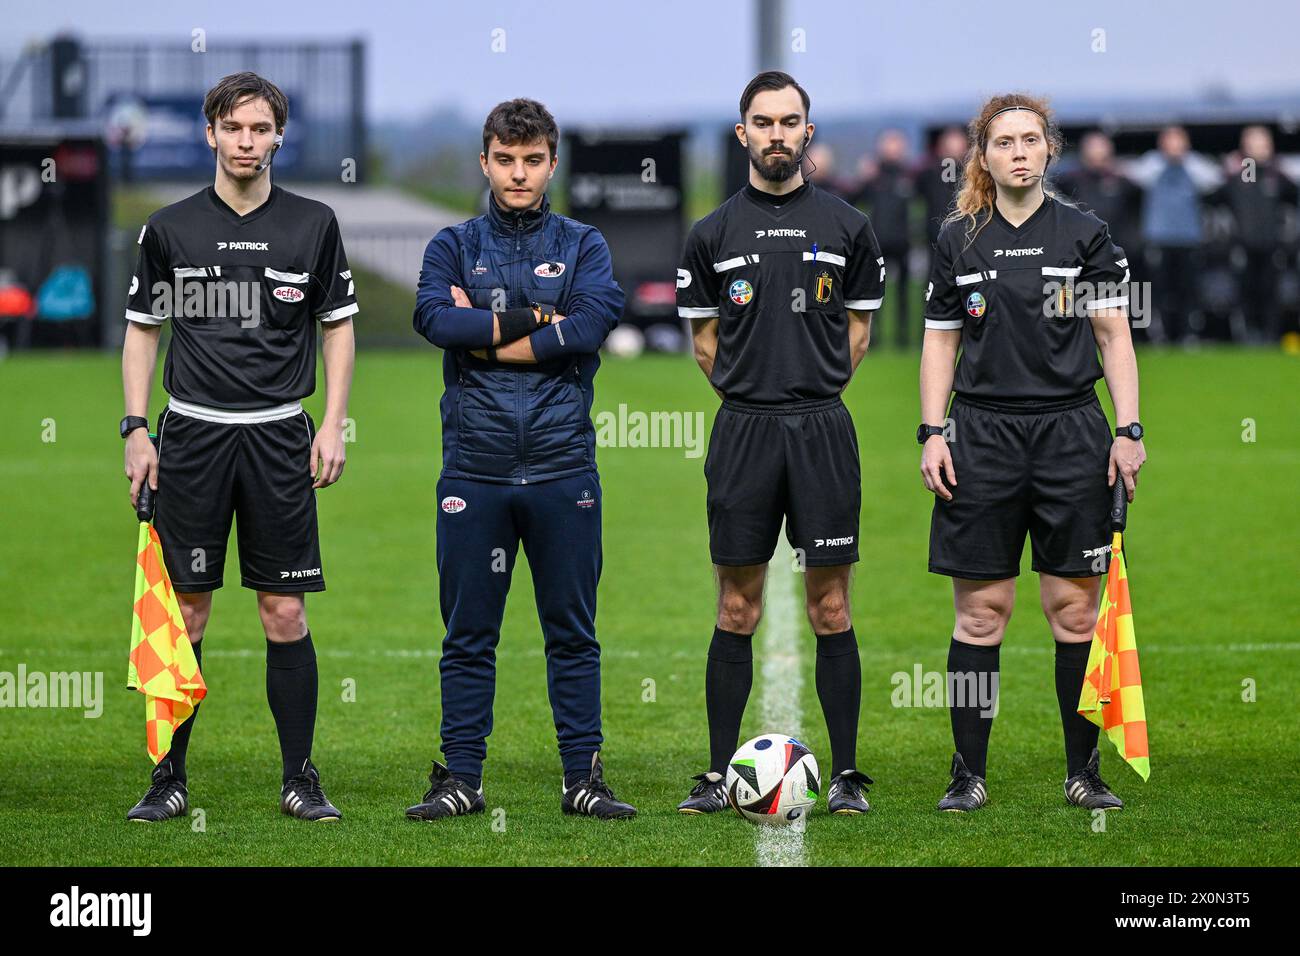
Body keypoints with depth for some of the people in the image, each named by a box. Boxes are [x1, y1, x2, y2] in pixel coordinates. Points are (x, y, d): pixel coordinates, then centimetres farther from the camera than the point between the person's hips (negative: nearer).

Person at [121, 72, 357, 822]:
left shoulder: (313, 224, 3)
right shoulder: (171, 228, 3)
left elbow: (339, 325, 9)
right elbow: (143, 329, 10)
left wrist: (334, 425, 0)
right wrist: (136, 429, 1)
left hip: (278, 437, 0)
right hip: (191, 433, 0)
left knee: (286, 614, -1)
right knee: (184, 613, 1)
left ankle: (300, 780, 8)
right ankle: (170, 779, 9)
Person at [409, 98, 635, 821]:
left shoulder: (583, 246, 10)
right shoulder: (454, 246, 10)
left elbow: (594, 321, -10)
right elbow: (435, 317, -11)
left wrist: (485, 335, -8)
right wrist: (540, 323, -11)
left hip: (562, 466, 0)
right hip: (474, 468, 0)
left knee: (573, 632, 3)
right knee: (469, 635, 3)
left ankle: (583, 776, 8)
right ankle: (462, 779, 8)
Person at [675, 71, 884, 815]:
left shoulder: (847, 227, 5)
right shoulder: (714, 234, 6)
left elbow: (858, 331, 12)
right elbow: (706, 340, 13)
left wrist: (810, 393, 8)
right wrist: (753, 397, 8)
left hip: (823, 429, -1)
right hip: (743, 430, 1)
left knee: (831, 609, 0)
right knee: (737, 611, 3)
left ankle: (847, 775, 5)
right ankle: (719, 775, 8)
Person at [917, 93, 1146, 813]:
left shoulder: (1084, 234, 3)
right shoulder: (957, 240, 7)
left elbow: (1114, 336, 4)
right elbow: (940, 342, 10)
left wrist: (1129, 430, -4)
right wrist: (931, 434, 1)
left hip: (1070, 432, -1)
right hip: (982, 436, 1)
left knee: (1075, 610, 0)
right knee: (980, 611, 0)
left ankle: (1083, 772, 8)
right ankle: (969, 774, 5)